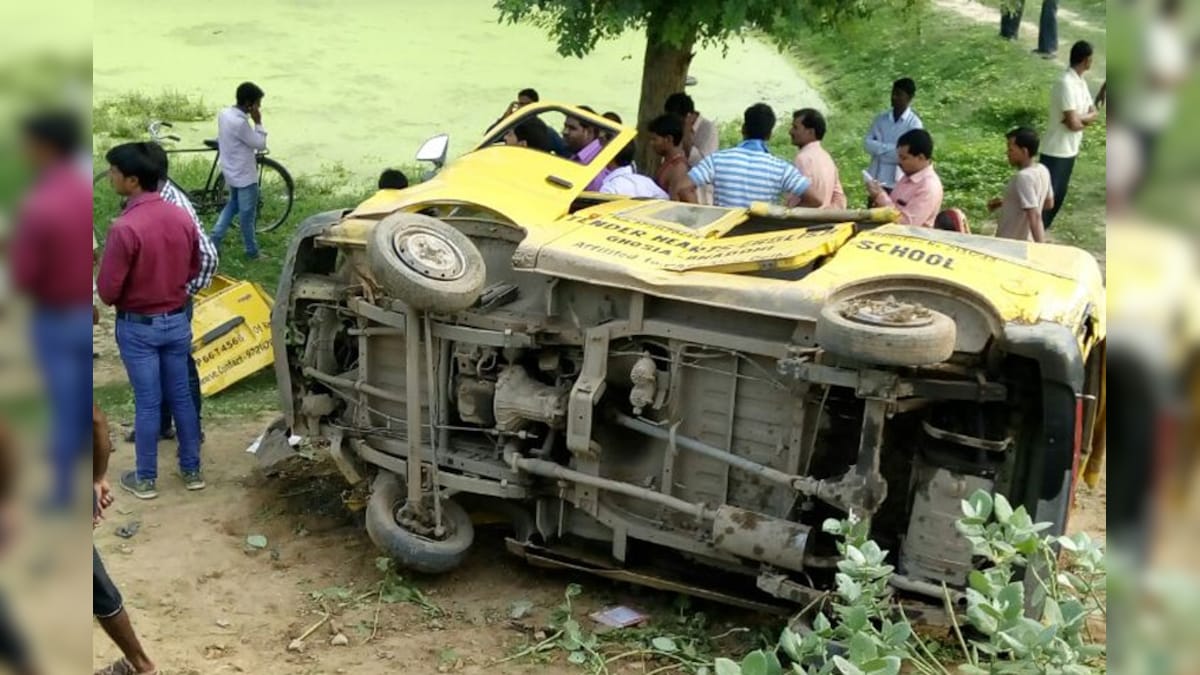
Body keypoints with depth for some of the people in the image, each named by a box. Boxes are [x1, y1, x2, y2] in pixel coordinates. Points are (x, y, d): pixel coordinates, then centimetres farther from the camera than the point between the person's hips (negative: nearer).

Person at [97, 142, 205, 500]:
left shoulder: (125, 227, -24)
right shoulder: (182, 218, -5)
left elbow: (107, 291, -18)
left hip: (138, 326, -5)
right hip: (177, 320, 5)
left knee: (147, 403, 6)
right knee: (181, 396, 16)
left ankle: (146, 479, 20)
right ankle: (192, 470, 26)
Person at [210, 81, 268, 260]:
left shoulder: (224, 114, 0)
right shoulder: (240, 123, -29)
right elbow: (260, 145, -20)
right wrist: (258, 122, -14)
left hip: (231, 172, 9)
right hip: (245, 175, -9)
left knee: (232, 205, 25)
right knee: (247, 213, 6)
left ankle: (214, 240, 21)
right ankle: (252, 252, 20)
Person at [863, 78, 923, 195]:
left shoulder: (914, 123, -7)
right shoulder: (881, 118, 7)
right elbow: (867, 143, -2)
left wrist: (879, 148, -9)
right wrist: (891, 148, -13)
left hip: (897, 182, -5)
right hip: (875, 179, 5)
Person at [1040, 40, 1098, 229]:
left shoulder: (1081, 83, 9)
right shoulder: (1066, 84, -21)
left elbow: (1094, 113, 7)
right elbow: (1073, 124, -25)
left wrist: (1079, 118, -14)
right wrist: (1086, 119, -3)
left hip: (1070, 150, 9)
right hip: (1056, 151, -9)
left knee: (1058, 196, 14)